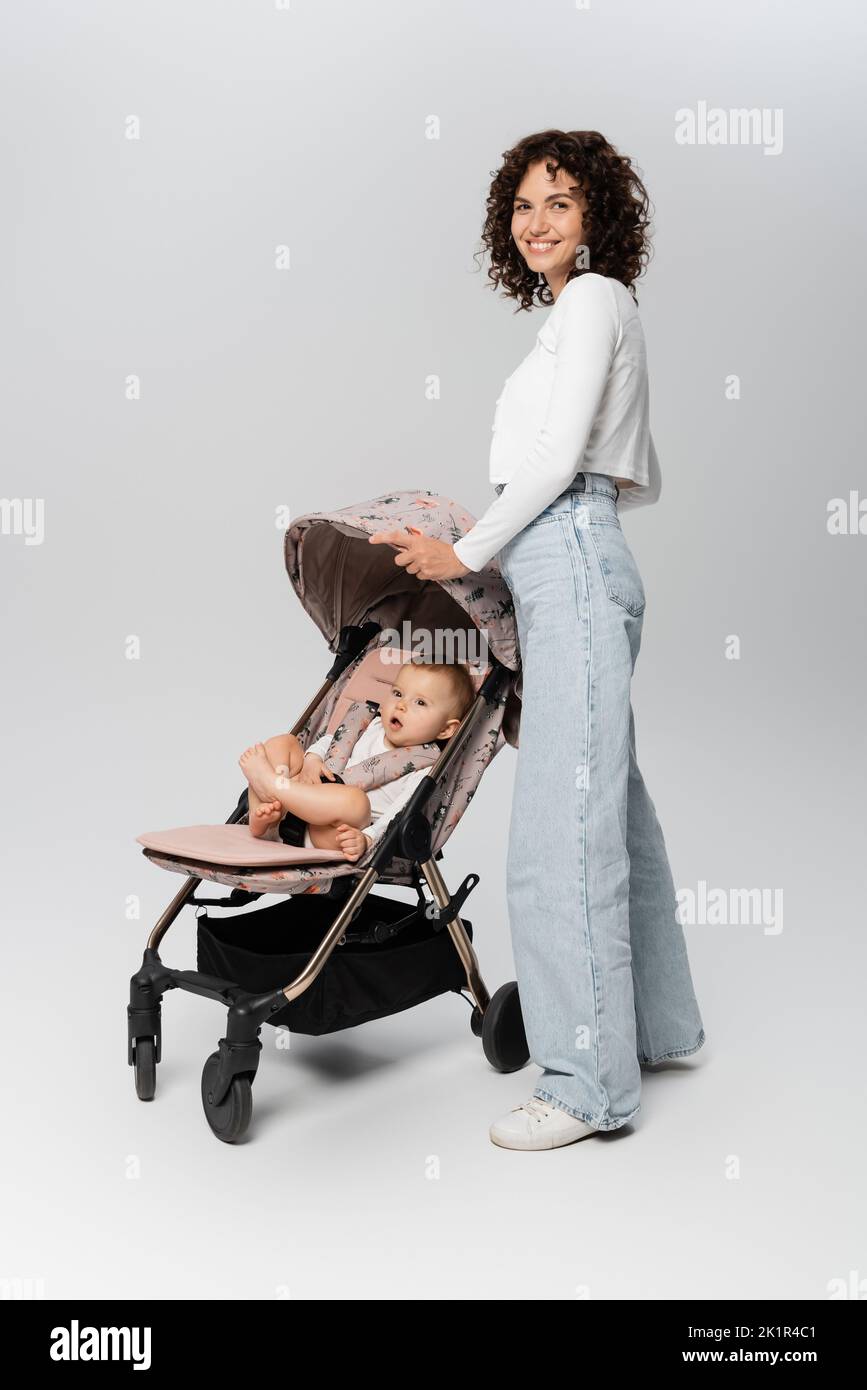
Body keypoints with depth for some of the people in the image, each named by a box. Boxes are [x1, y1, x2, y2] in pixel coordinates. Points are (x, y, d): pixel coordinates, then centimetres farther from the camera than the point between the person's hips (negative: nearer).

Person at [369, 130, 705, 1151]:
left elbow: (560, 455, -13)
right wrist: (488, 537, 26)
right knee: (612, 807, 13)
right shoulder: (584, 312, 26)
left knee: (562, 822, -12)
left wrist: (468, 550, -6)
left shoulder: (593, 299, -2)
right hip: (577, 571, 10)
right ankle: (658, 1024, 25)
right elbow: (642, 482, 26)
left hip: (571, 569, -10)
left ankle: (589, 1080, -6)